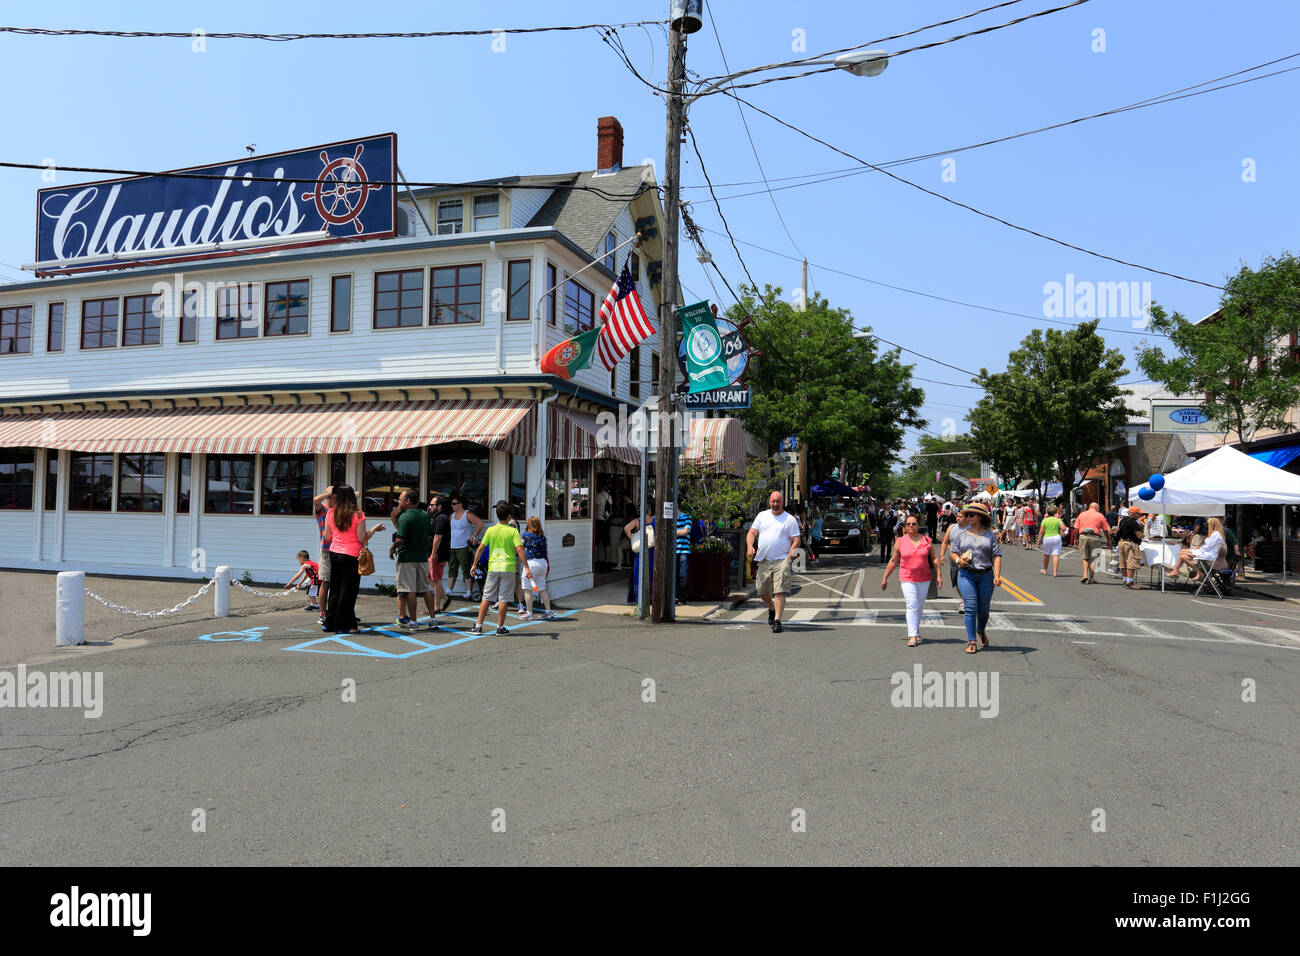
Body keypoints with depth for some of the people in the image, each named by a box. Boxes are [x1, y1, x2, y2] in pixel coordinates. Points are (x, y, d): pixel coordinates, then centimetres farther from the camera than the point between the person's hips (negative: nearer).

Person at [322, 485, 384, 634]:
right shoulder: (357, 514, -11)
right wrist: (375, 528, 1)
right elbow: (362, 538, -12)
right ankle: (343, 625, 6)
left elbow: (327, 538, 7)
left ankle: (330, 623, 20)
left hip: (334, 554, 5)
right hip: (351, 555, -5)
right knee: (347, 591, 3)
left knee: (335, 590, 15)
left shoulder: (331, 513, 1)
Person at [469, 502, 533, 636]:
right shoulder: (513, 531, -4)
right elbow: (519, 550, -11)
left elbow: (480, 548, 4)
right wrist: (526, 568, -12)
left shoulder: (491, 530, 3)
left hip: (493, 568, 2)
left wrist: (475, 565, 15)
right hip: (508, 568, -2)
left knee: (486, 598, 8)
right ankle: (500, 627, 6)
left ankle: (478, 626, 8)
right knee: (503, 599, 3)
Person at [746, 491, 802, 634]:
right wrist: (750, 546, -7)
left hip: (781, 560, -3)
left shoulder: (790, 519, 4)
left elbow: (796, 540, 1)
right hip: (764, 561, 3)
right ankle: (771, 609, 39)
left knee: (780, 591, -13)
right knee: (762, 592, 10)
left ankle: (777, 620, -10)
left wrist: (790, 554, -15)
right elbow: (752, 533, 11)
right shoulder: (762, 515, 13)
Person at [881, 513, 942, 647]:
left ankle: (915, 629, 31)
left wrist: (939, 576, 2)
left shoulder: (926, 540, 3)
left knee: (920, 606, 12)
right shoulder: (900, 542, 1)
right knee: (912, 606, -11)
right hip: (907, 579, -2)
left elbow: (934, 558, 8)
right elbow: (893, 561, 8)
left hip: (924, 579, 2)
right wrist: (885, 578, 9)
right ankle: (913, 636, -12)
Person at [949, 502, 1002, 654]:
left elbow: (996, 556, 0)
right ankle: (971, 642, -1)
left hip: (986, 575, 1)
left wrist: (997, 576, -10)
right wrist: (958, 560, -12)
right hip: (966, 574, 0)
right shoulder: (961, 534, 6)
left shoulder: (990, 535, 4)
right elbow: (952, 552, 11)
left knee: (984, 608, 8)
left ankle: (981, 630, 38)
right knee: (971, 608, -8)